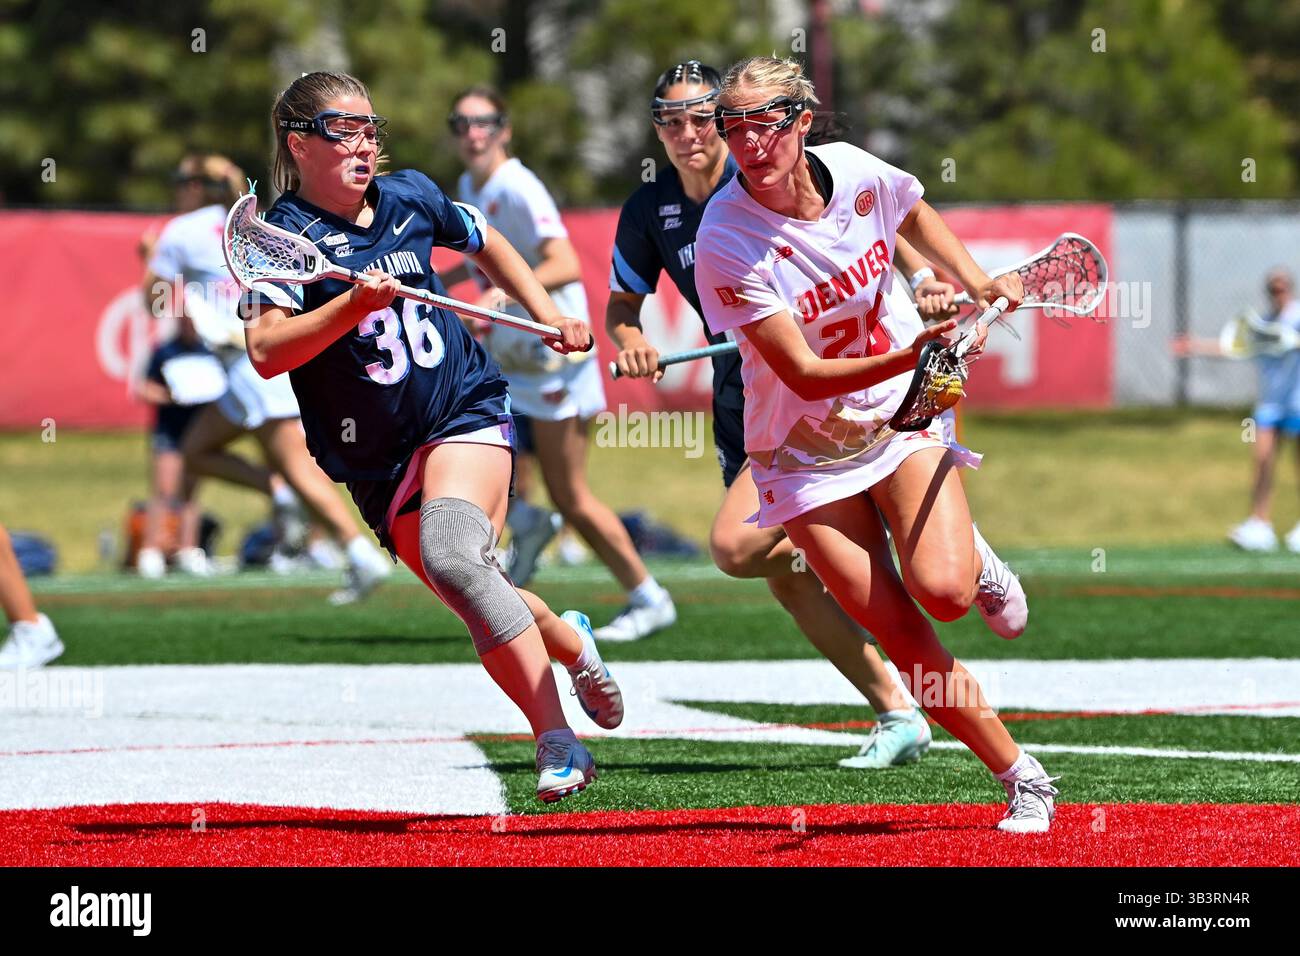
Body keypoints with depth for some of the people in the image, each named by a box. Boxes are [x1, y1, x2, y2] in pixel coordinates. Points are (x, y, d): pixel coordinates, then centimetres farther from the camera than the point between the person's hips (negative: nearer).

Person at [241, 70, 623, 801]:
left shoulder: (410, 197, 3)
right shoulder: (283, 236, -8)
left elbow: (485, 242, 26)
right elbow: (266, 352, -23)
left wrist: (548, 315, 20)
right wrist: (351, 306, -33)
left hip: (467, 411, -1)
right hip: (378, 459, 1)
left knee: (450, 554, -28)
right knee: (486, 610, 1)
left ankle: (558, 743, -27)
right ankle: (568, 640, 38)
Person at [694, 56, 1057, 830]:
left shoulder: (857, 173, -11)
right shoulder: (726, 243, -23)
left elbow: (916, 214, 16)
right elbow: (804, 374, -24)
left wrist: (979, 285, 2)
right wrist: (912, 355, -37)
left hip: (901, 419, 2)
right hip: (804, 450, -2)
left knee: (942, 589, -21)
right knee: (902, 633, -10)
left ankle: (974, 555, 16)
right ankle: (1025, 781, 3)